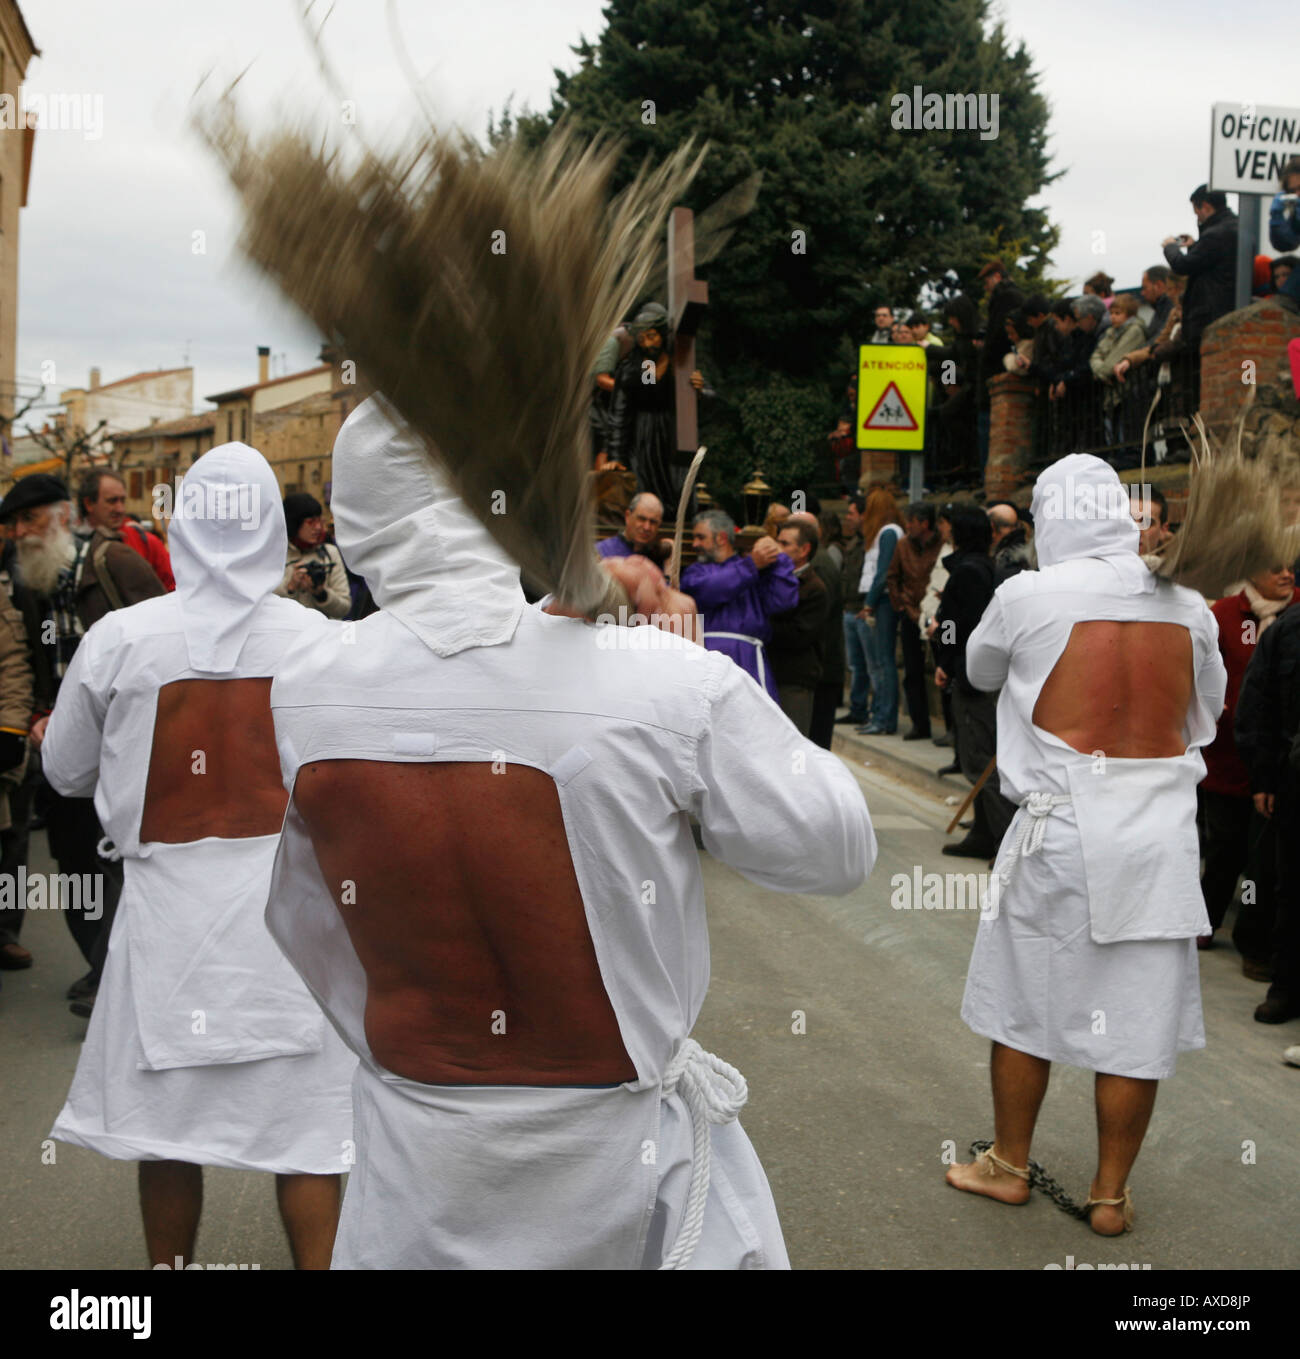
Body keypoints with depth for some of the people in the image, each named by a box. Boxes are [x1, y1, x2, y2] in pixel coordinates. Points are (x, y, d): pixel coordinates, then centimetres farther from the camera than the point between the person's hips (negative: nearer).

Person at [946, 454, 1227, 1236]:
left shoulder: (1030, 596, -9)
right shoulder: (1187, 604, 0)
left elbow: (981, 672, 9)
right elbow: (1207, 715, 13)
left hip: (1060, 828, -2)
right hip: (1163, 833, 3)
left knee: (1026, 1003, 14)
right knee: (1139, 1020, 10)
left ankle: (1010, 1165, 28)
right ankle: (1111, 1193, 21)